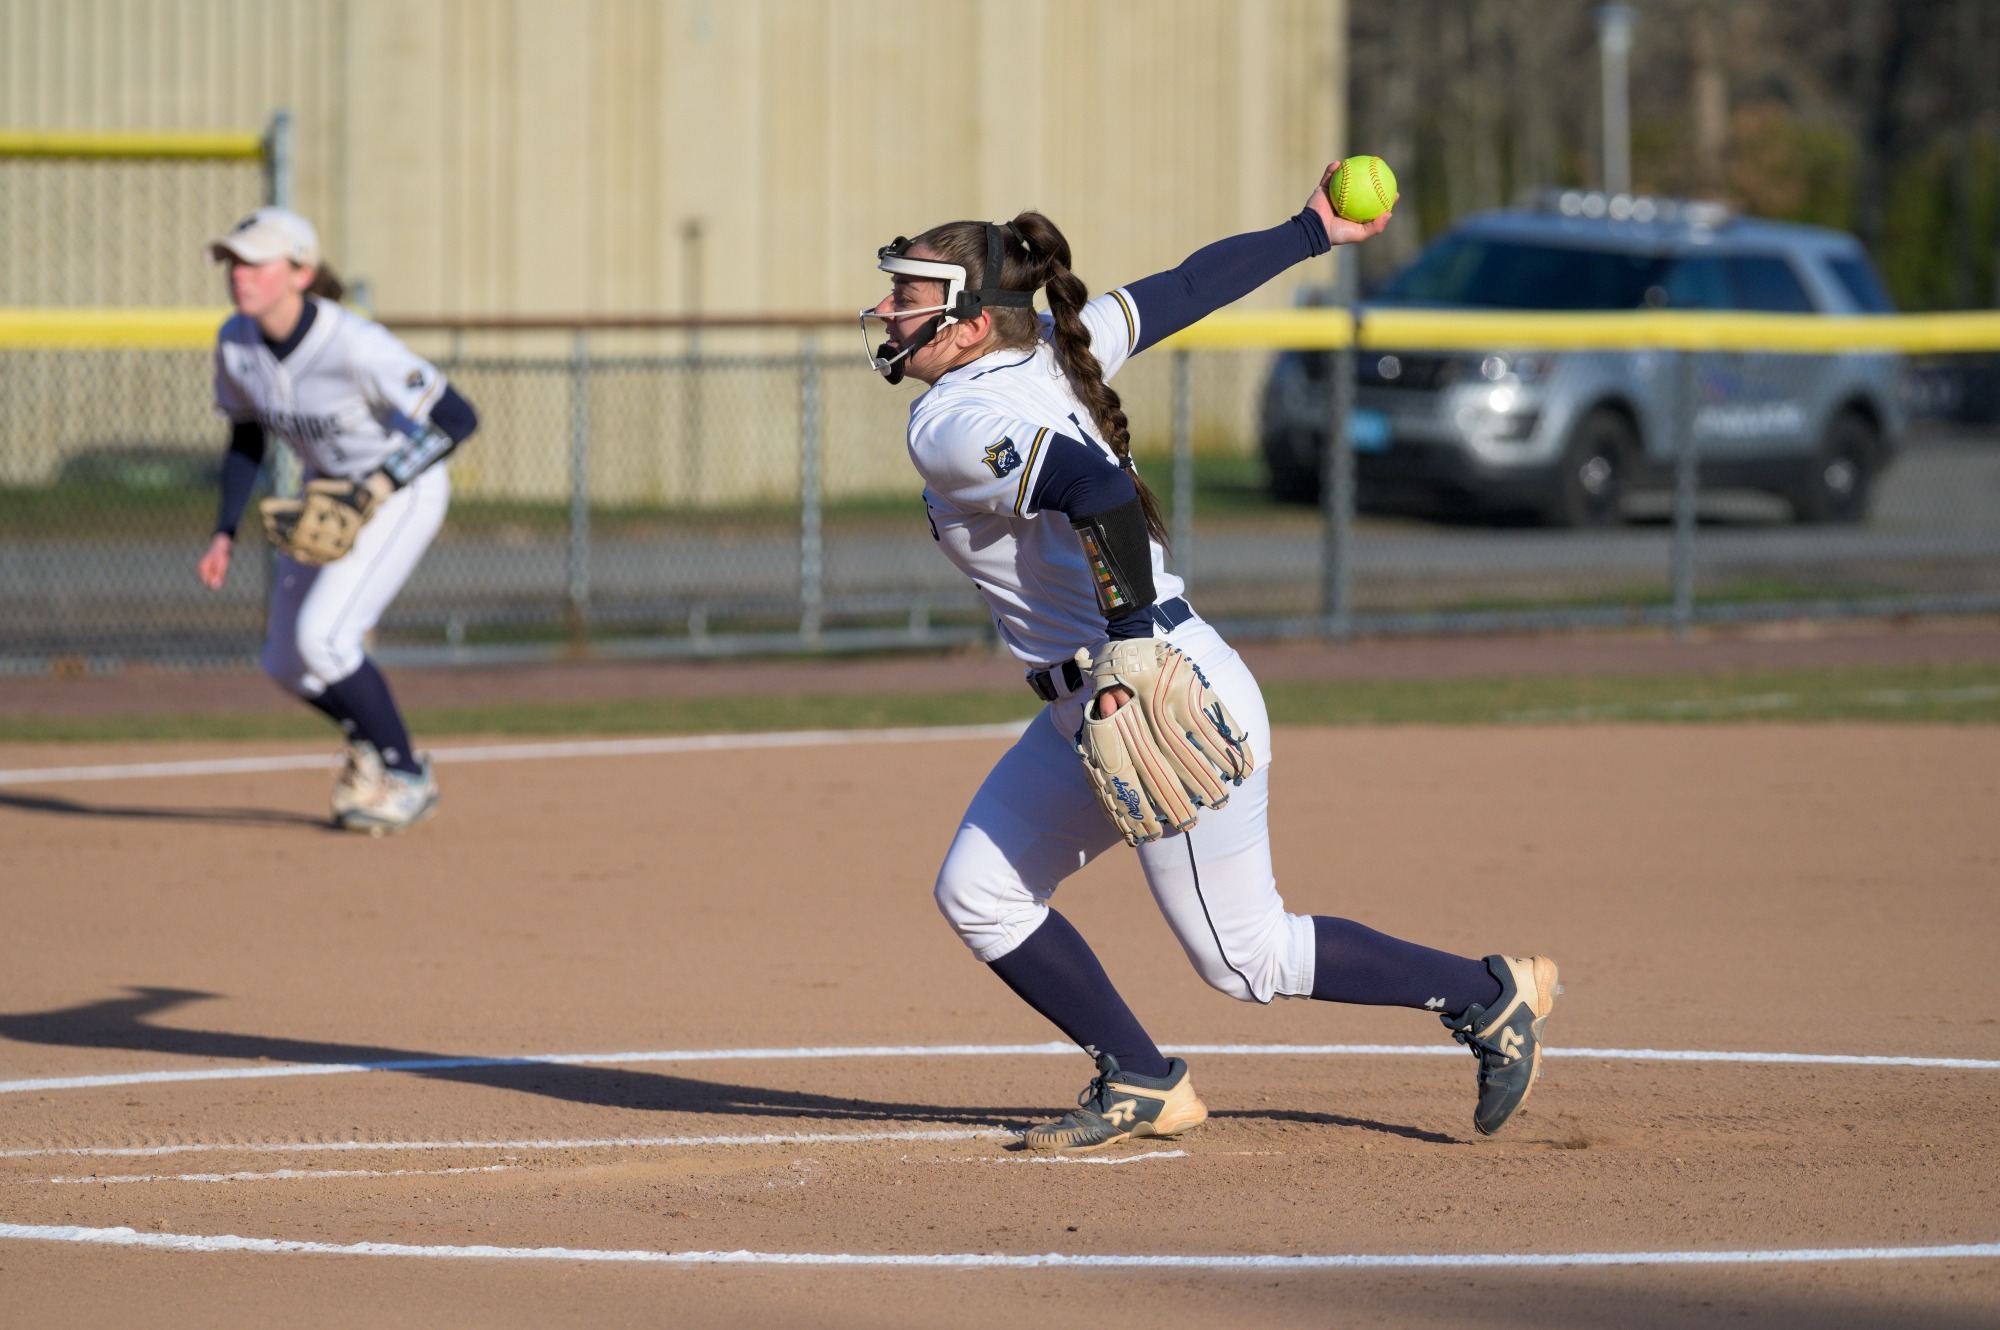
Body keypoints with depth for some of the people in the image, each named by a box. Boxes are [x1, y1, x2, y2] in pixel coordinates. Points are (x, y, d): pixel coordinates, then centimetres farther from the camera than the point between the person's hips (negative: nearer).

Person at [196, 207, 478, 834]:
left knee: (322, 637, -21)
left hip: (403, 492, -7)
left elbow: (459, 419, -27)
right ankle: (370, 744, 35)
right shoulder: (236, 341, -11)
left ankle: (407, 777, -1)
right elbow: (246, 440, 6)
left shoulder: (357, 346, -31)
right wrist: (224, 534, -2)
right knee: (284, 662, 6)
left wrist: (380, 486, -31)